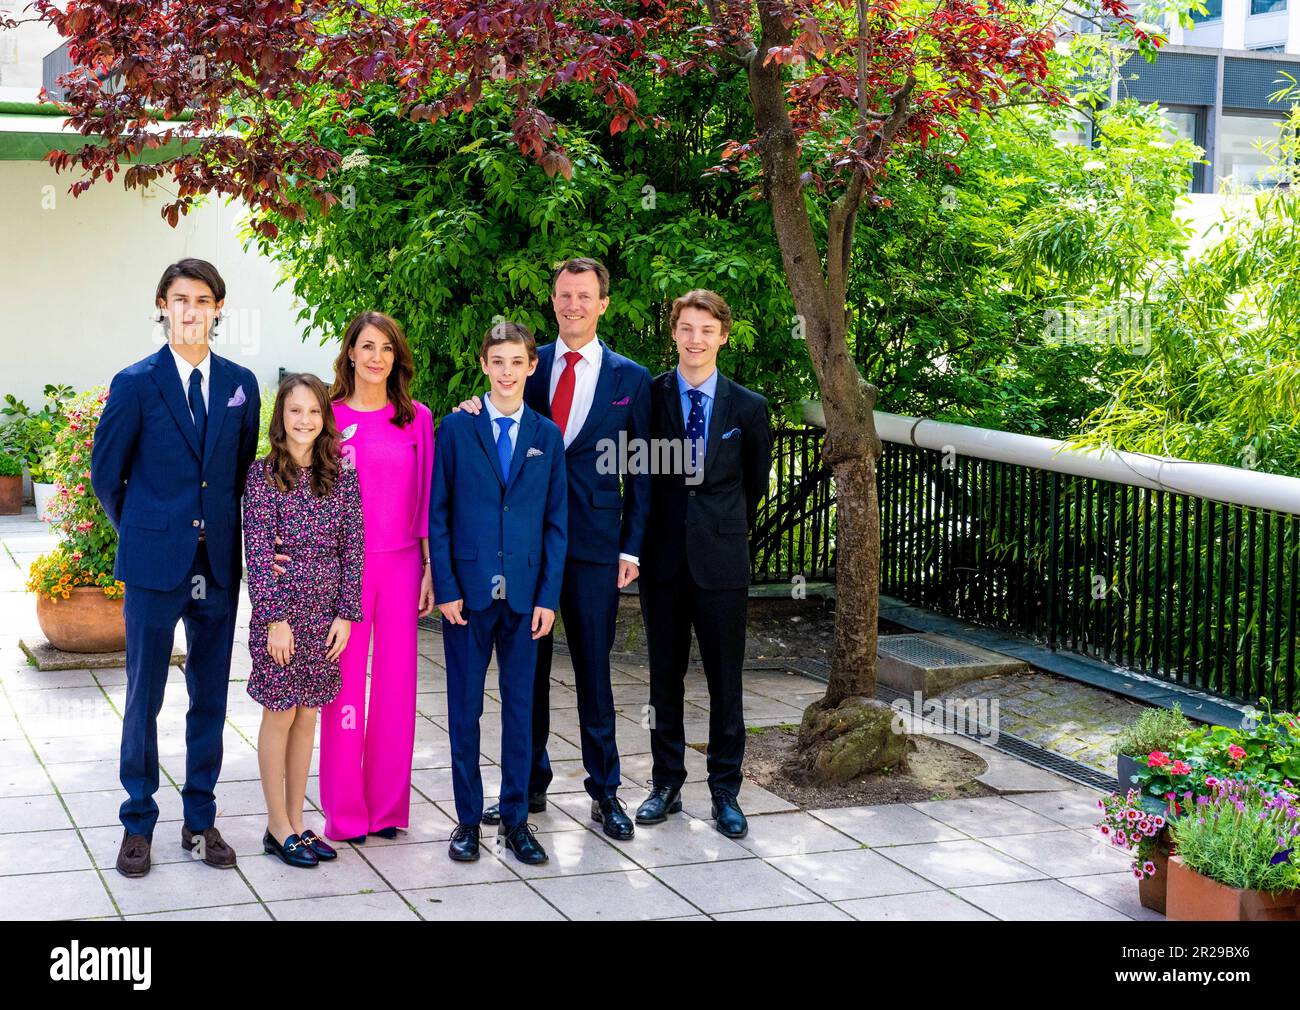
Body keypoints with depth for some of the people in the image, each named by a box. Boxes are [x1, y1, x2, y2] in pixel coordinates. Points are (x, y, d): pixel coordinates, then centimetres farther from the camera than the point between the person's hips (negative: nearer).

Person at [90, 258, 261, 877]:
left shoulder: (240, 384, 5)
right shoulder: (135, 383, -4)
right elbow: (105, 473, 3)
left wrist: (228, 534, 8)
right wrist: (138, 534, 7)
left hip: (219, 564, 3)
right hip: (155, 564, -3)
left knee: (210, 698, 10)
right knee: (144, 698, 4)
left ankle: (200, 820, 21)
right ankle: (138, 822, 17)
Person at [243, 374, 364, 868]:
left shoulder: (342, 476, 4)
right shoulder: (263, 474, -6)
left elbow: (353, 549, 4)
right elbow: (258, 553, -9)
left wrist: (347, 614, -2)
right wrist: (275, 618, -13)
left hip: (326, 614, 4)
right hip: (280, 609, -3)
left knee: (307, 715, 10)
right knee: (280, 714, 4)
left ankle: (297, 822, 20)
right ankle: (278, 827, 13)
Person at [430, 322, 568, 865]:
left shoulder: (547, 435, 6)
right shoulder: (456, 428, 1)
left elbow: (556, 521, 6)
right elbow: (438, 513, 0)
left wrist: (548, 595, -1)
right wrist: (446, 587, -8)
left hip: (525, 592, 2)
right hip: (468, 590, -1)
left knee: (521, 707, 7)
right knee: (464, 707, 5)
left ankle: (516, 819, 17)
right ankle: (468, 820, 16)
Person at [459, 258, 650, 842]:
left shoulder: (629, 378, 4)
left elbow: (640, 471, 5)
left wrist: (631, 547, -1)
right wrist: (477, 415, -11)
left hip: (595, 542, -1)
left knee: (594, 668, 4)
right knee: (528, 666, 8)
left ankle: (604, 792, 14)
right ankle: (529, 785, 19)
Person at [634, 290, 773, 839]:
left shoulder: (747, 407, 3)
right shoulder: (648, 395, 0)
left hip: (721, 558, 0)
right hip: (663, 557, 0)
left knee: (726, 680, 3)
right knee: (664, 678, 10)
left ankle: (725, 792, 12)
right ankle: (666, 784, 20)